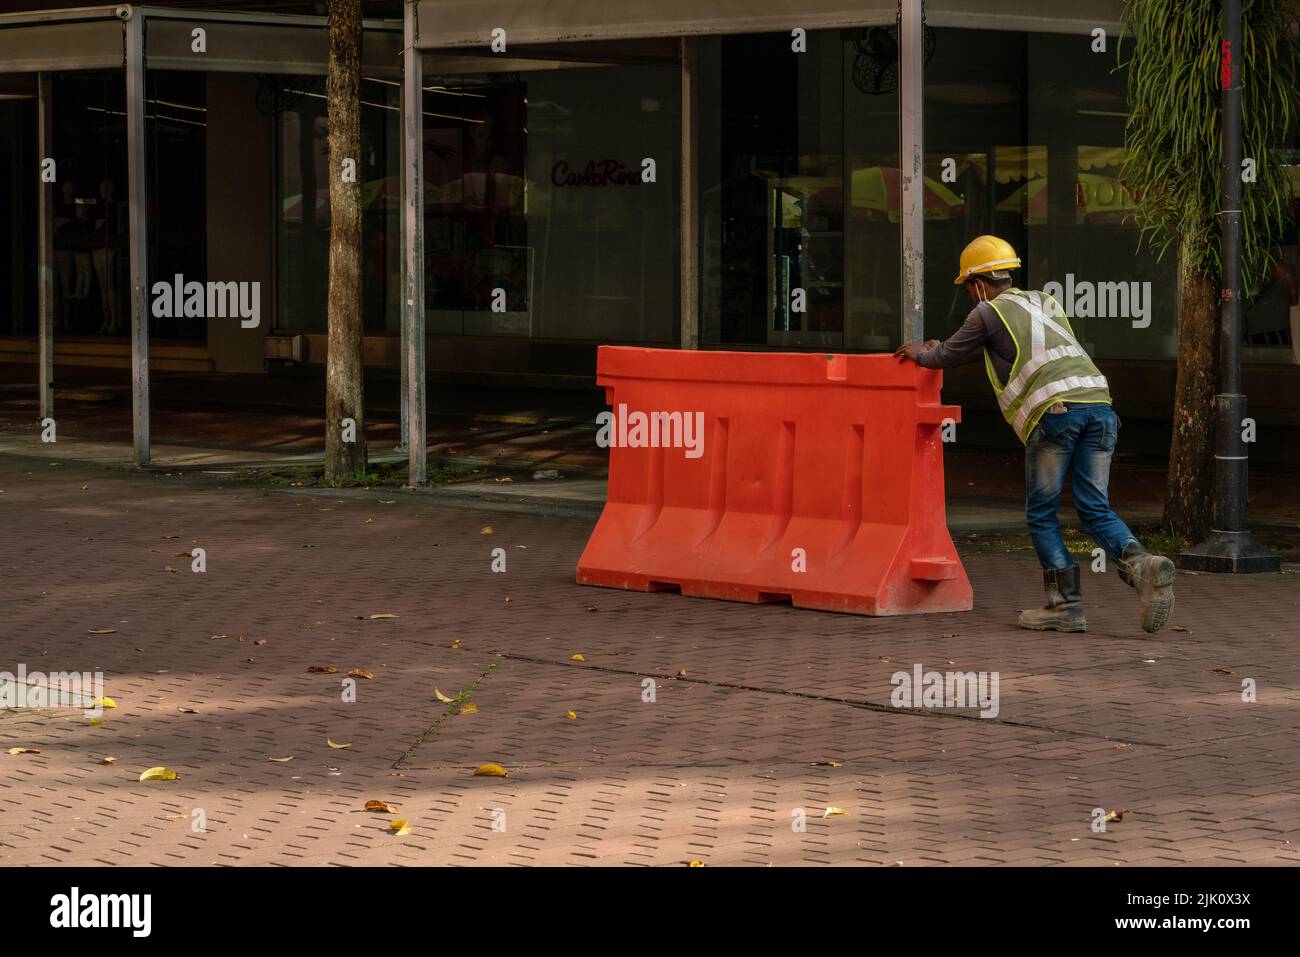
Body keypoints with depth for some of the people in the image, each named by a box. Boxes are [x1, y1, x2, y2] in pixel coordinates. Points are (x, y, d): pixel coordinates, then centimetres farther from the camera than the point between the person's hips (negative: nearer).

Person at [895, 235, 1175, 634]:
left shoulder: (989, 312, 11)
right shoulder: (1044, 302, 33)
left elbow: (947, 357, 23)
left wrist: (920, 353, 47)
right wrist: (942, 348, 60)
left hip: (1054, 409, -6)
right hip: (1098, 403, 6)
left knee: (1041, 514, 6)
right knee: (1096, 510, 4)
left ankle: (1066, 605, -1)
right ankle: (1143, 566, -22)